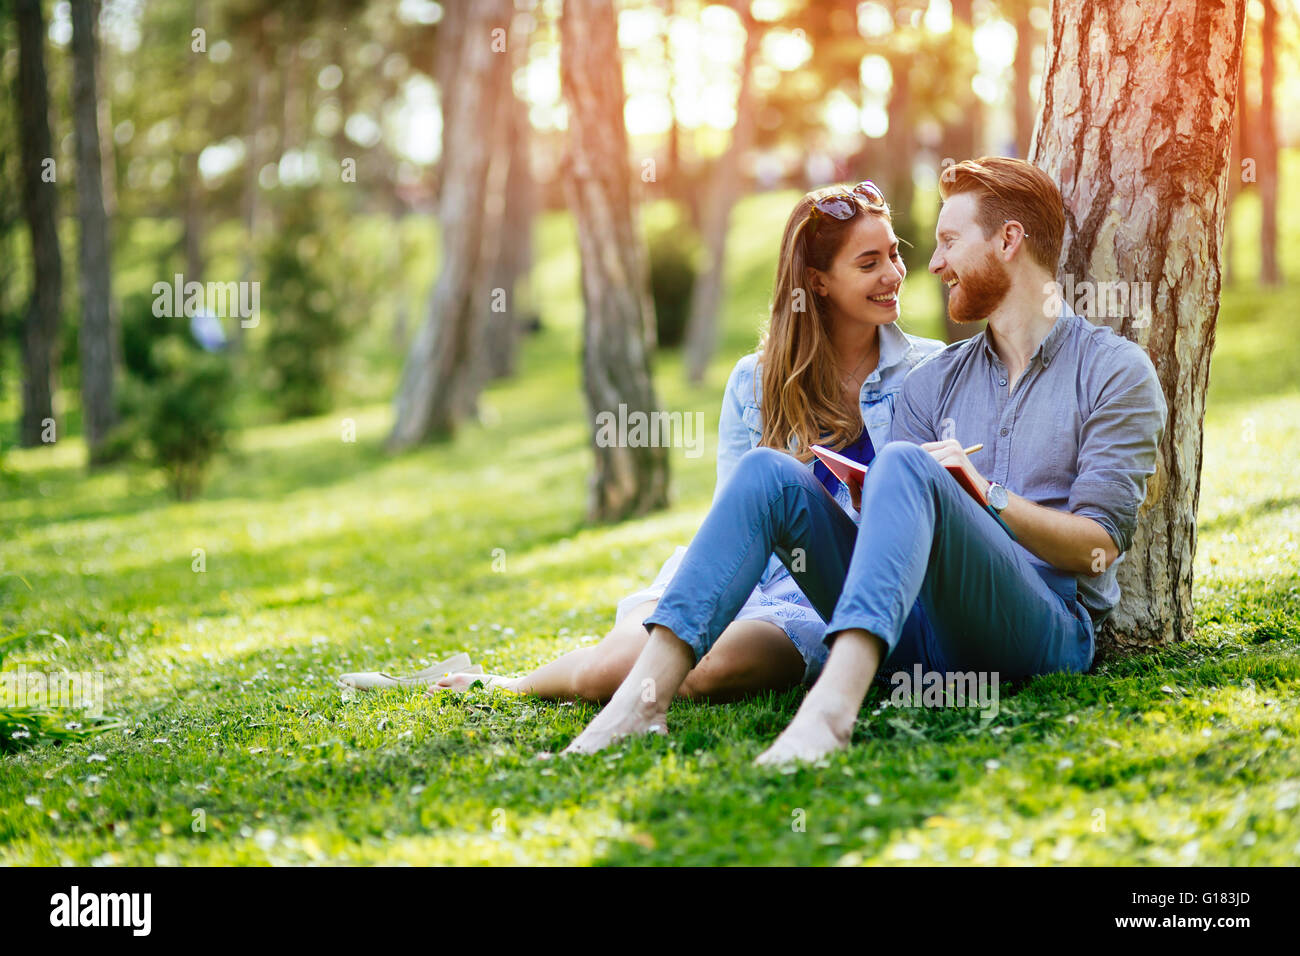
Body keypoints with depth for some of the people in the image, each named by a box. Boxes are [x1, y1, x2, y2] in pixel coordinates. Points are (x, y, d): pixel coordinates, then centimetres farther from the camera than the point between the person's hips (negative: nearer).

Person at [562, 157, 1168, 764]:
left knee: (903, 466, -31)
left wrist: (986, 496, -16)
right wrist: (873, 506, -7)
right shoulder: (931, 383, 22)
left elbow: (1099, 545, -3)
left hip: (1047, 631, -5)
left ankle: (834, 704, -53)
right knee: (768, 473, -12)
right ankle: (646, 695, -28)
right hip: (919, 637, 5)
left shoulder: (1114, 371, 7)